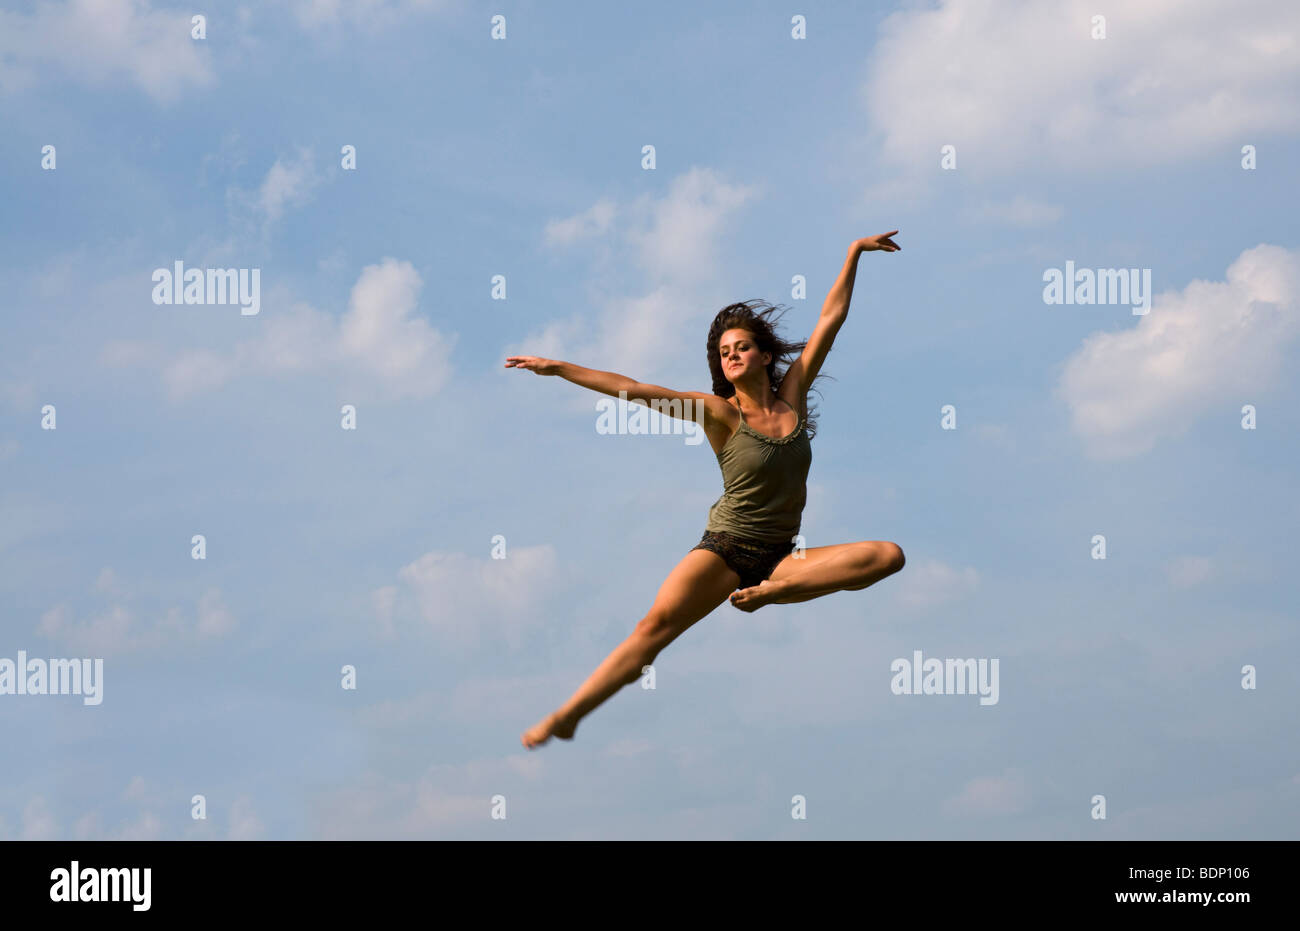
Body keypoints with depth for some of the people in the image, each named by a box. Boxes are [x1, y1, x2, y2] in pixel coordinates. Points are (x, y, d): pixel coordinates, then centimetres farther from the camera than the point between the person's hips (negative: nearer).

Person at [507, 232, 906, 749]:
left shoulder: (792, 395, 6)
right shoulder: (719, 412, -4)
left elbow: (831, 319, 10)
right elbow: (637, 391, -9)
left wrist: (855, 253, 13)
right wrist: (558, 368, -14)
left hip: (779, 554, 4)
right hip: (725, 549, -4)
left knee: (889, 555, -14)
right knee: (655, 625, -23)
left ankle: (766, 593, -14)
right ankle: (563, 718, -22)